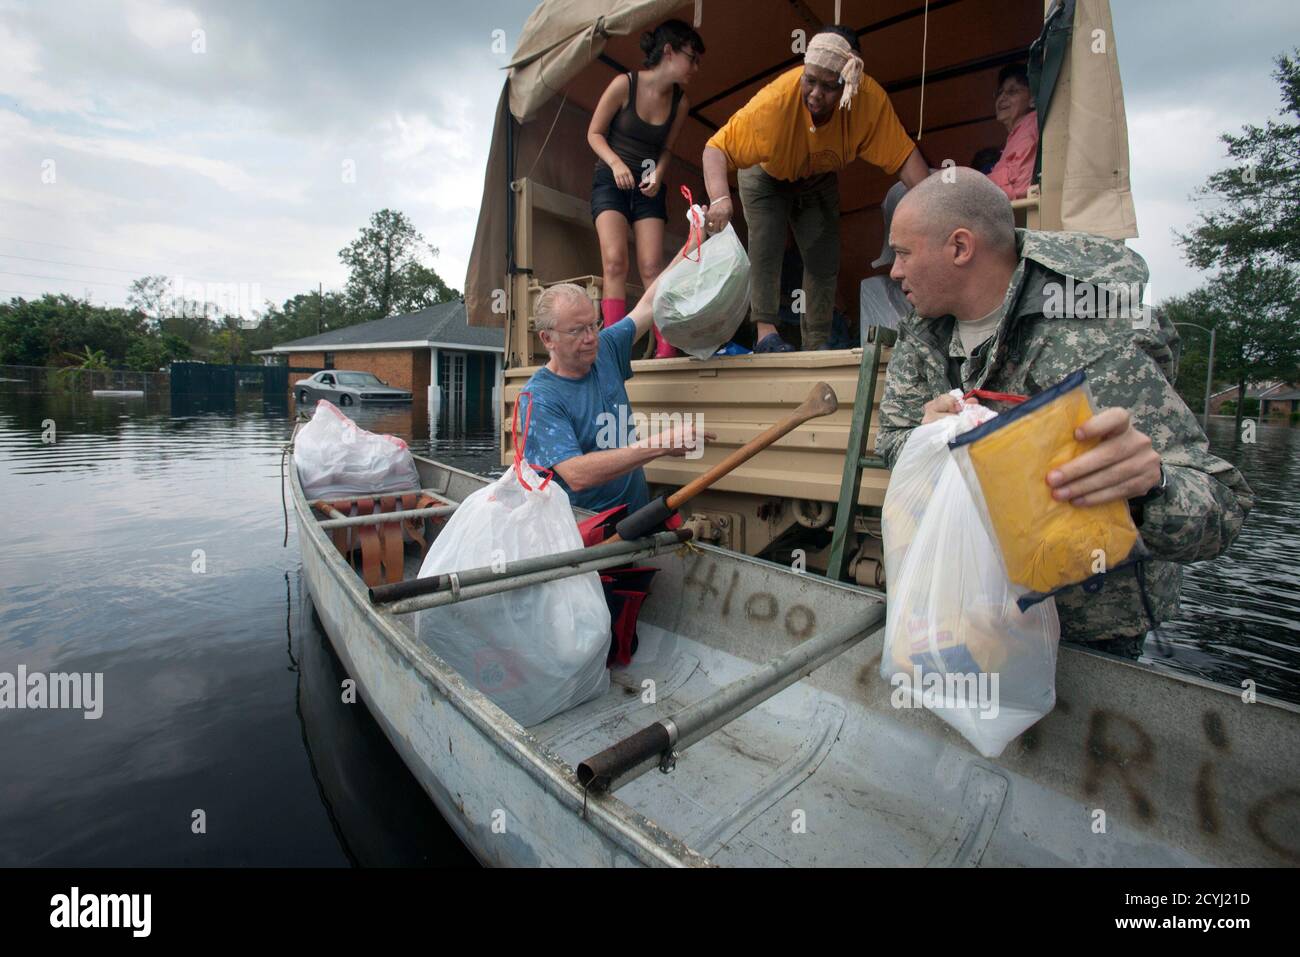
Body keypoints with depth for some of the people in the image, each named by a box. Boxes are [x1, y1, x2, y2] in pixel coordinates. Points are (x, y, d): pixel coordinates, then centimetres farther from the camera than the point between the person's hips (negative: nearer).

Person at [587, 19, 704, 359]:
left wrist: (658, 174, -7)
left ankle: (666, 346, -11)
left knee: (651, 266, -10)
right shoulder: (624, 84, -8)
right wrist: (616, 163, -20)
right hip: (610, 181, -3)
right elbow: (594, 132, -2)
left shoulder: (681, 103, 4)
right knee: (615, 262, -19)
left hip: (648, 188, 3)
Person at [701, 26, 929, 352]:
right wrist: (720, 199, -54)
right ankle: (765, 331, -24)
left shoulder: (870, 98, -33)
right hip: (767, 176, -2)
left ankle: (816, 345, 5)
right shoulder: (776, 99, -38)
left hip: (819, 181, 3)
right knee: (766, 243, -26)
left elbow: (903, 154, -30)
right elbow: (717, 148, -37)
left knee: (824, 259, -3)